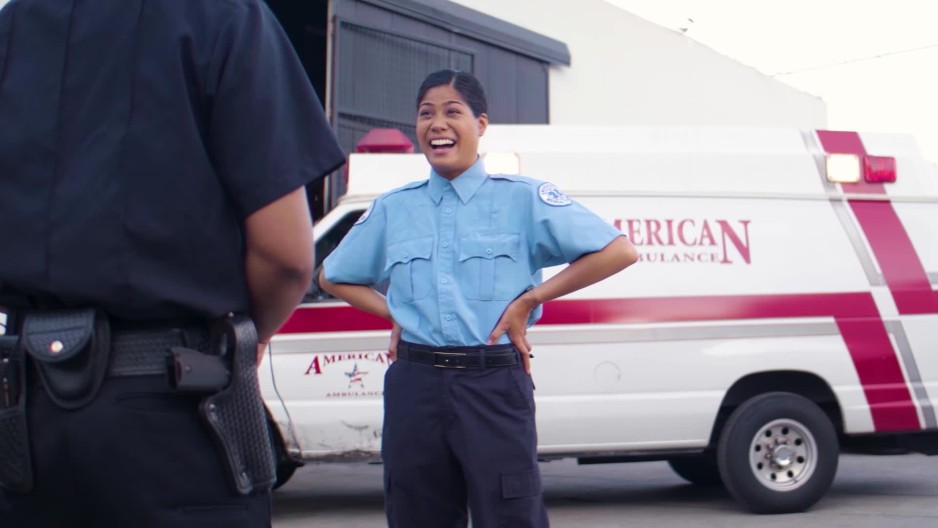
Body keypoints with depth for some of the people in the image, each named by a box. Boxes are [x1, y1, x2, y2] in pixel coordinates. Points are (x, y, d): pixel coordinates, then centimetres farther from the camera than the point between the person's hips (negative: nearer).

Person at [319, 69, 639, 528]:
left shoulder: (522, 198, 1)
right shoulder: (392, 209, 11)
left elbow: (619, 251, -3)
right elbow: (333, 277, 24)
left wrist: (530, 299, -7)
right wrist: (394, 312, 7)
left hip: (495, 386, -3)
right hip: (414, 389, 4)